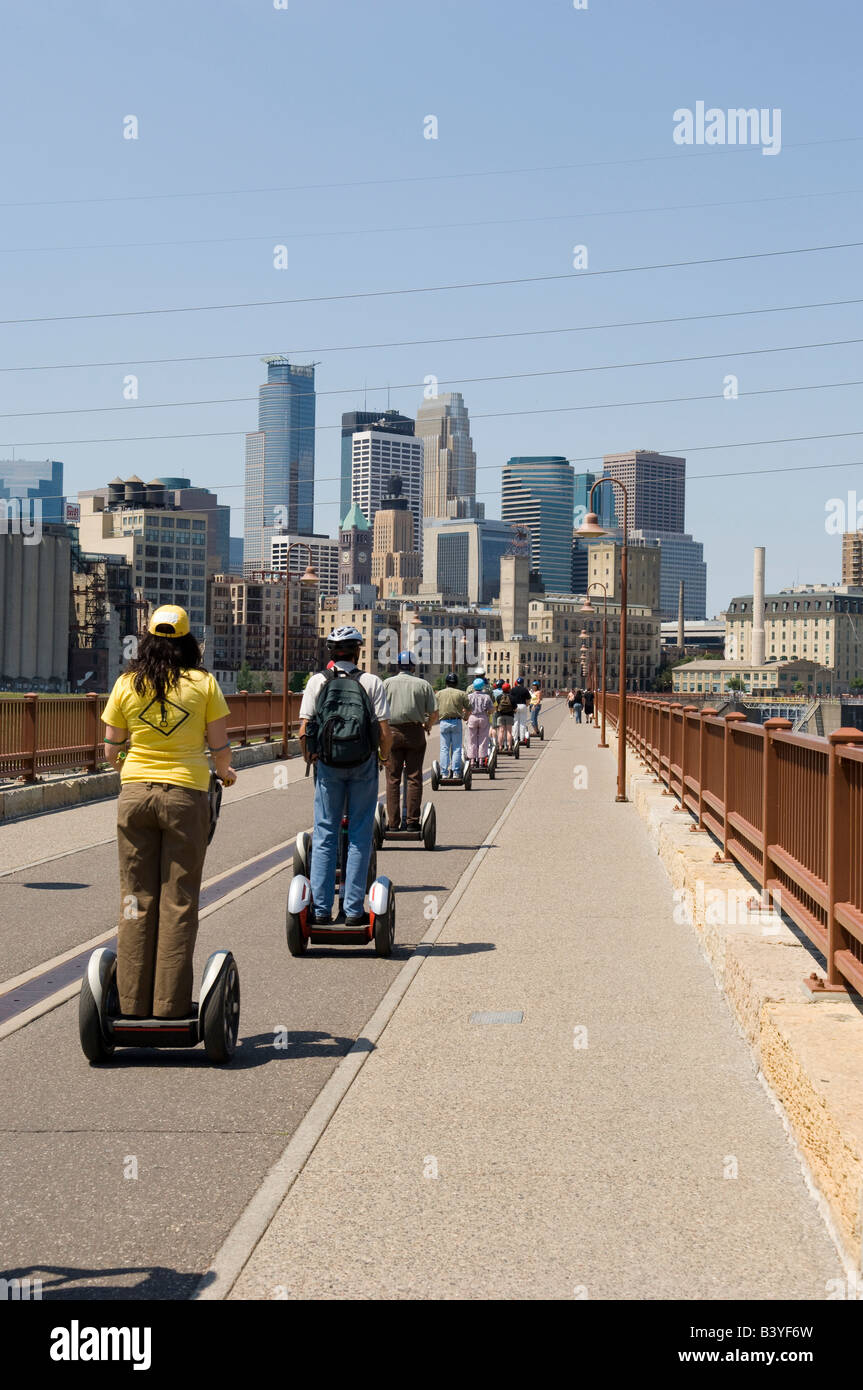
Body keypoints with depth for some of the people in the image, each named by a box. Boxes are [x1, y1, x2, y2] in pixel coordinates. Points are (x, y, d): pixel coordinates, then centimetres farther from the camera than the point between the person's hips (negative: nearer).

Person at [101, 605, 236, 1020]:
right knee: (178, 901, 3)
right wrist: (225, 772, 21)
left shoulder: (126, 684, 2)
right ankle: (170, 1005, 3)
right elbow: (220, 749, -1)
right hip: (185, 794, -2)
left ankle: (133, 1003, 9)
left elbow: (112, 751, 8)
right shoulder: (203, 683, -3)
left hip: (135, 793, 2)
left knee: (136, 900, 8)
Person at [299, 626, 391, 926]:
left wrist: (309, 757, 15)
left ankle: (321, 909, 7)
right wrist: (384, 756, 13)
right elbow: (385, 731, -6)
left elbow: (303, 730, -3)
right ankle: (354, 910, 5)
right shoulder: (372, 682, -1)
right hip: (363, 765, -1)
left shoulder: (317, 681, 1)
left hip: (327, 765, 1)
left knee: (324, 835, 8)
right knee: (360, 836, 5)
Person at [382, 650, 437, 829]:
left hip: (392, 732, 0)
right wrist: (427, 725, 21)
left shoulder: (387, 683, 3)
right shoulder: (423, 684, 4)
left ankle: (393, 821, 1)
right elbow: (434, 714, 1)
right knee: (414, 777, 5)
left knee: (392, 778, 4)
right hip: (415, 732, 0)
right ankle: (412, 821, 2)